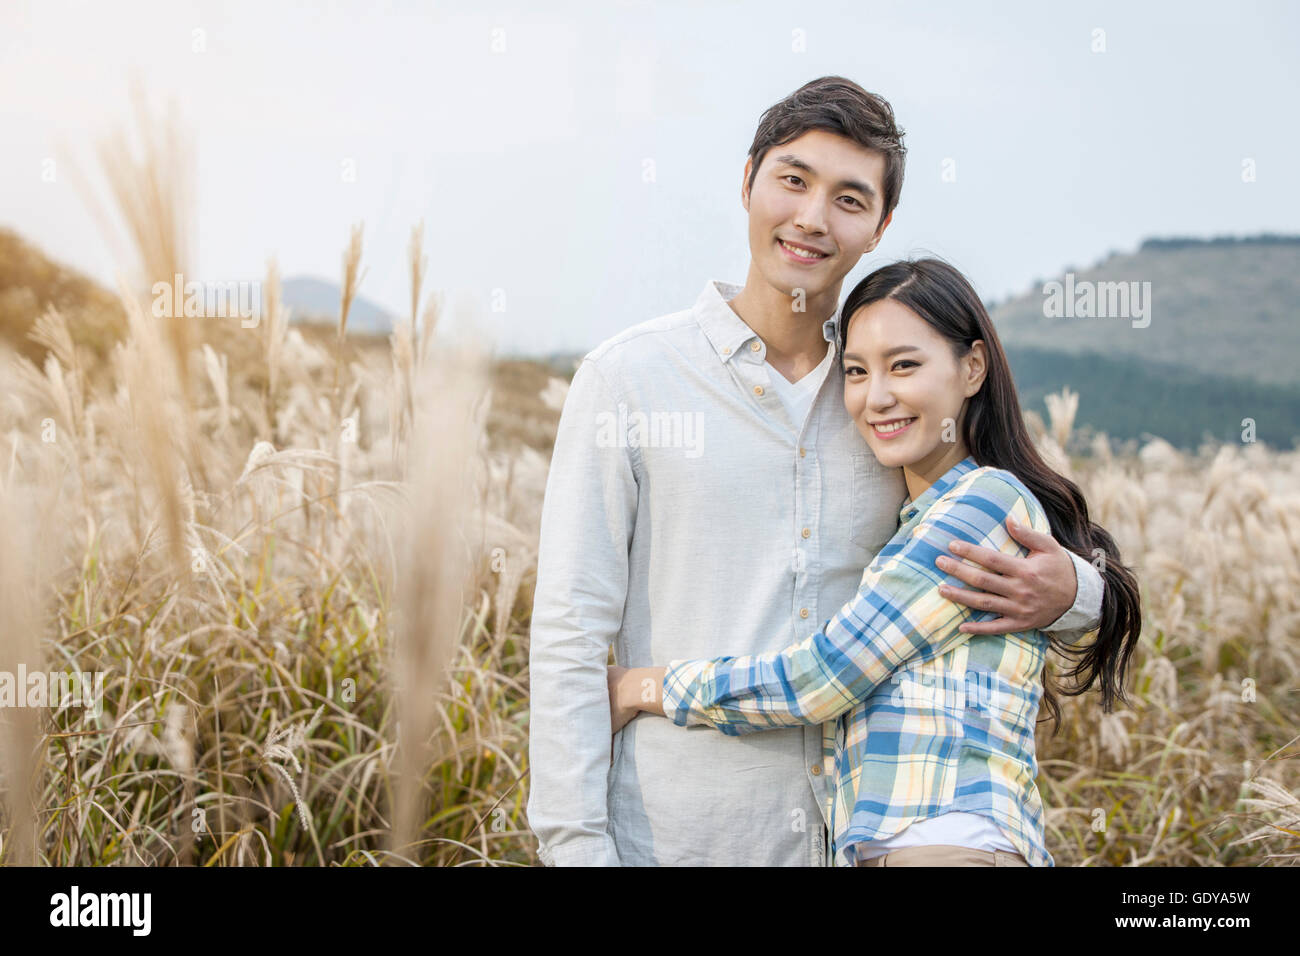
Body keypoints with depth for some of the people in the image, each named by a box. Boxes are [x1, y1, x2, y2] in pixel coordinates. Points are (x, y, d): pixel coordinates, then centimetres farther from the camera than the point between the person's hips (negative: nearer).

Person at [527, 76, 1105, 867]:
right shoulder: (629, 379, -3)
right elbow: (569, 640, -5)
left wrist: (1064, 592, -10)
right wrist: (576, 846, -11)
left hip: (864, 833, 3)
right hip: (673, 838, -3)